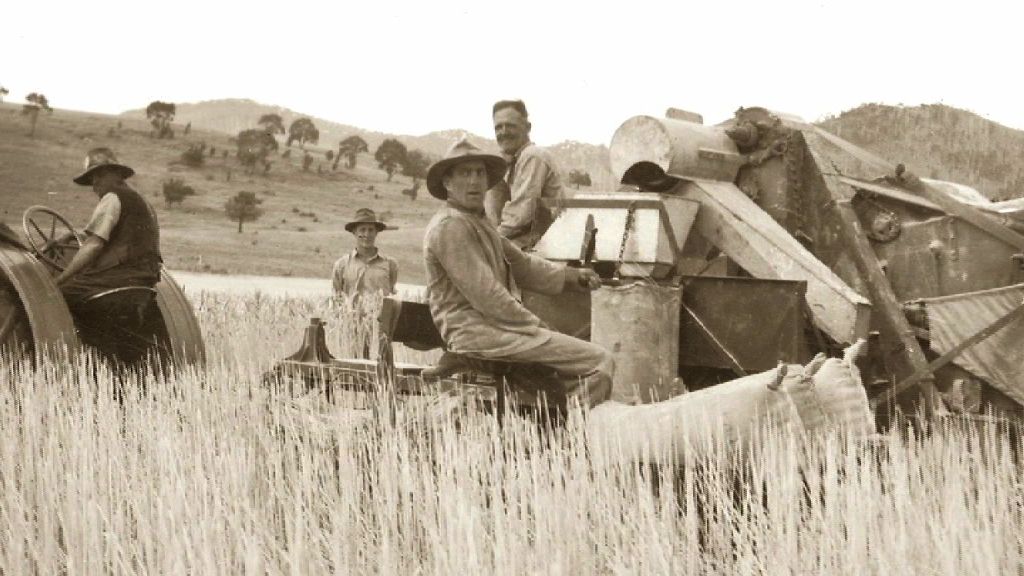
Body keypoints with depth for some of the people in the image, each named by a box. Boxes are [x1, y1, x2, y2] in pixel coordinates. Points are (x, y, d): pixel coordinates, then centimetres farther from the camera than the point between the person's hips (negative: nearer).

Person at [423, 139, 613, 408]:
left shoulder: (479, 223, 21)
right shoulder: (449, 225, -13)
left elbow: (521, 263, 27)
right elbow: (485, 294, -19)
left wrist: (572, 276, 16)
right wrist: (535, 326, -13)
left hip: (494, 325, 11)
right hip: (476, 330, -11)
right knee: (600, 362, -15)